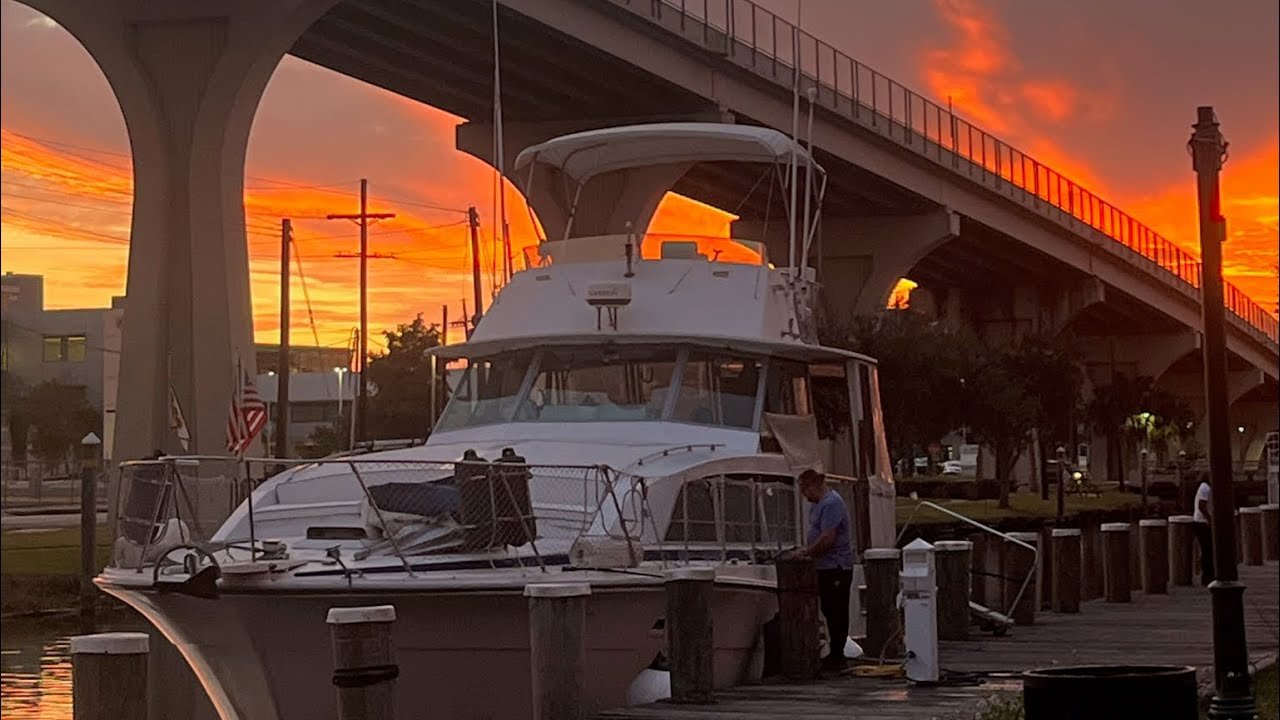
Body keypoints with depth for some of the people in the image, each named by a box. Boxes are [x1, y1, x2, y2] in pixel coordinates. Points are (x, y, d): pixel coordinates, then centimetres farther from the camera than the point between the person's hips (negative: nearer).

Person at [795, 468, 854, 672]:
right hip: (826, 567, 10)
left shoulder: (831, 504, -17)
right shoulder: (817, 504, 16)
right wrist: (807, 550, 10)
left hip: (836, 568, -10)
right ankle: (835, 654, 20)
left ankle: (836, 657, -2)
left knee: (837, 613, -5)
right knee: (829, 611, 14)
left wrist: (807, 552, -15)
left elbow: (828, 538, -23)